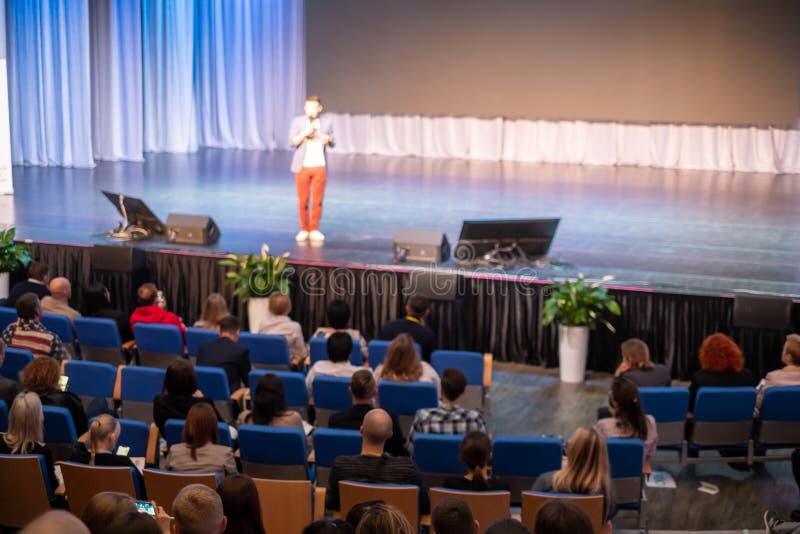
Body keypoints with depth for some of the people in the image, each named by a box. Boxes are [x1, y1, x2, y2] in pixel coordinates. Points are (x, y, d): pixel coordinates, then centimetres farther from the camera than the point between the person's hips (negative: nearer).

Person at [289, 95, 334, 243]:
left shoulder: (326, 124, 5)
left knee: (317, 201, 1)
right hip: (303, 166, -1)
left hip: (319, 166, 1)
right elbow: (292, 142, -7)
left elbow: (332, 144, 10)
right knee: (303, 201, 2)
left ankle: (314, 230, 12)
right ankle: (304, 230, 14)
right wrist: (305, 133, -21)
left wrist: (328, 140, -14)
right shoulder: (297, 122, 1)